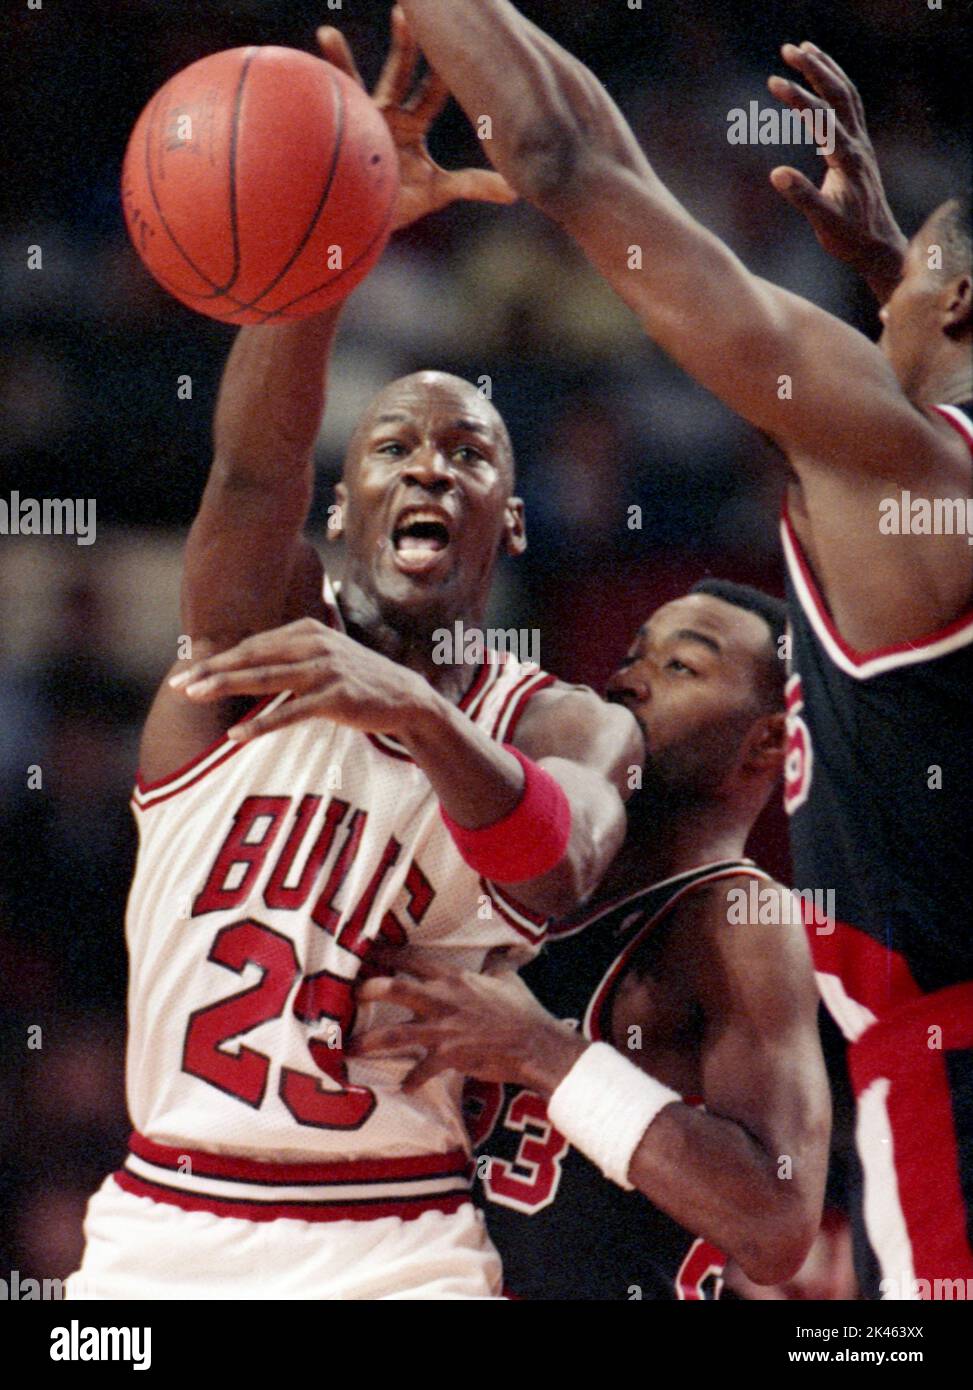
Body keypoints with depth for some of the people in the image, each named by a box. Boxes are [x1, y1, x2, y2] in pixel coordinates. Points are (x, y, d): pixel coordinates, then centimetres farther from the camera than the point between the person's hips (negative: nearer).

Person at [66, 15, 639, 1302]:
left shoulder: (569, 730, 1)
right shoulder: (257, 634, 2)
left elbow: (554, 872, -21)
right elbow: (254, 469, -19)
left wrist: (422, 716, -41)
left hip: (394, 1259, -1)